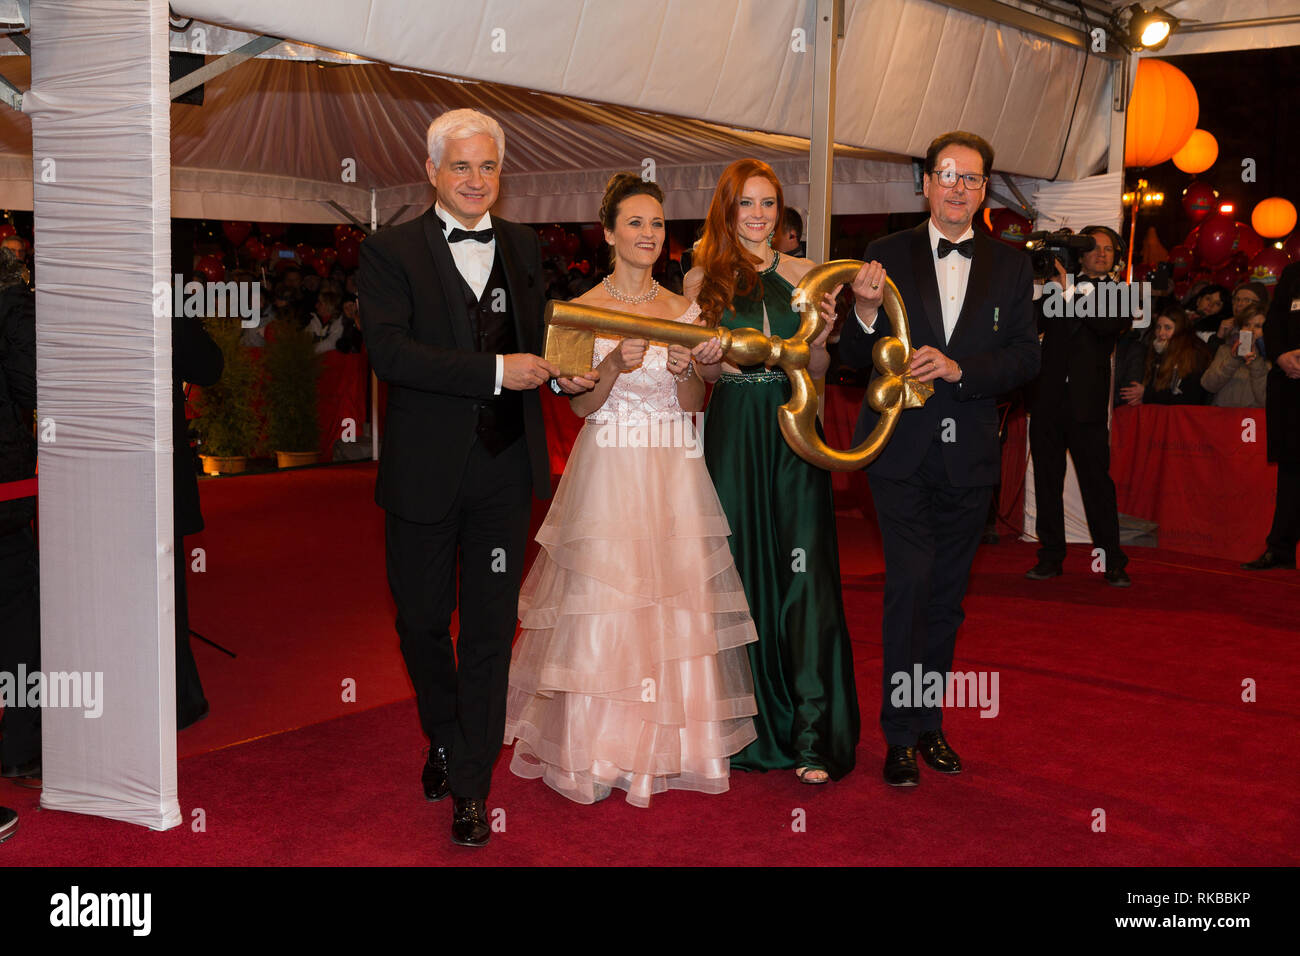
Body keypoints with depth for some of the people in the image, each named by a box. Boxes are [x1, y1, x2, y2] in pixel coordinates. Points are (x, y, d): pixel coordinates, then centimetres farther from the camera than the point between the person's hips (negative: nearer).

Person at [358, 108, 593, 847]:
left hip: (505, 468, 2)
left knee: (491, 628, 4)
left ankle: (472, 785, 16)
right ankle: (444, 737, 40)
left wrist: (558, 370, 0)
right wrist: (495, 371, -21)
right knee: (422, 620, 13)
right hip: (425, 473, -2)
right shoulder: (391, 251, -4)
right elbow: (389, 351, -17)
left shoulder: (524, 247, 10)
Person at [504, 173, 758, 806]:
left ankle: (669, 742, 17)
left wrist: (685, 372, -15)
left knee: (675, 603, 3)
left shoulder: (684, 311, 9)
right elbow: (580, 404, -3)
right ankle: (598, 748, 10)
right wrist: (614, 367, -21)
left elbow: (695, 404, 6)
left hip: (674, 474, 3)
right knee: (604, 603, -3)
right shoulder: (583, 310, 1)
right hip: (608, 473, -3)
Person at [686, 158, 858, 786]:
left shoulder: (803, 275, 9)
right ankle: (752, 727, 16)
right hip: (731, 434, 0)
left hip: (794, 434, 0)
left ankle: (814, 735, -2)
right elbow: (700, 371, 7)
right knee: (740, 575, 4)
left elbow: (817, 372, 8)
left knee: (805, 574, -6)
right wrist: (724, 358, -14)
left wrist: (821, 333, -11)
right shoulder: (702, 279, 8)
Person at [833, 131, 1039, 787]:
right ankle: (901, 734, -1)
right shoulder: (887, 256, 2)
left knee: (947, 596, 11)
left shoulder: (1011, 266, 7)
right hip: (902, 451, -3)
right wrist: (866, 313, -20)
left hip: (969, 456, 3)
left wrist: (959, 368, -15)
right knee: (909, 582, -11)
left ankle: (931, 723, 25)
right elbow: (854, 359, 0)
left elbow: (1026, 357, 0)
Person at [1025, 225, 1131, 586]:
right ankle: (1050, 557, 15)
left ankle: (1112, 562, 2)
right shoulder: (1058, 286, 13)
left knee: (1097, 481, -4)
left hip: (1086, 403, -3)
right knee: (1047, 481, 6)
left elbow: (1107, 324, -12)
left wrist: (1069, 291, -11)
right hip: (1048, 397, 3)